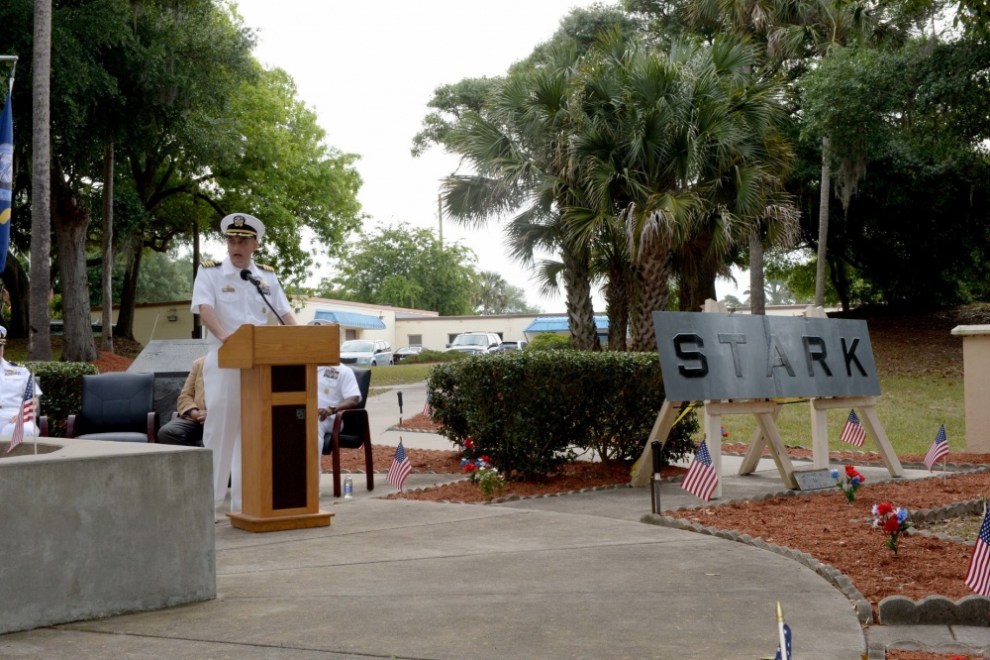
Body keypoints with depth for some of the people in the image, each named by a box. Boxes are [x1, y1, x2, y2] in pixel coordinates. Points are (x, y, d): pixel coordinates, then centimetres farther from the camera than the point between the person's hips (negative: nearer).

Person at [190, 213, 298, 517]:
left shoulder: (267, 277, 13)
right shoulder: (209, 272, 1)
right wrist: (223, 335, -34)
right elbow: (205, 308, -15)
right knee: (220, 428, -3)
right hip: (224, 360, -4)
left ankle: (245, 501, 13)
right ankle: (209, 502, 4)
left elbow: (285, 313, 7)